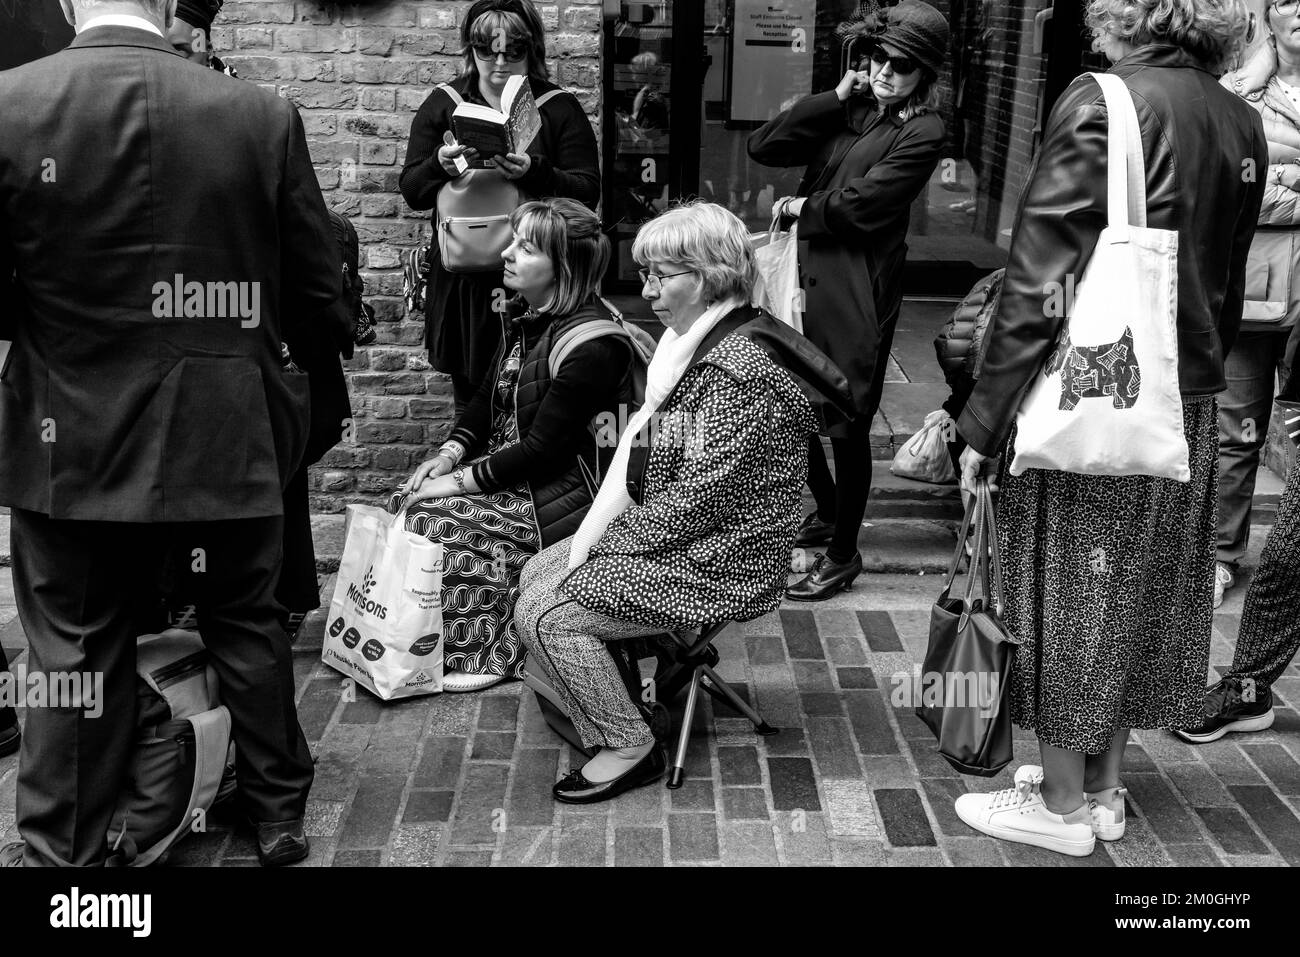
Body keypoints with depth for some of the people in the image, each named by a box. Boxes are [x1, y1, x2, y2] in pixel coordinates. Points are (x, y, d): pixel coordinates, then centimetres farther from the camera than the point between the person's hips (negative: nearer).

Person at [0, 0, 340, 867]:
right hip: (232, 438, 2)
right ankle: (280, 815, 33)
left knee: (77, 653, 11)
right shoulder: (263, 114, -6)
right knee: (248, 629, 17)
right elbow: (317, 284, -1)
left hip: (79, 443, -1)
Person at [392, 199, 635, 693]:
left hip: (563, 494, -9)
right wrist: (450, 453, -1)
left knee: (437, 520, -20)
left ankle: (488, 652, -4)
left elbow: (542, 449, -23)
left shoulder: (591, 345, -23)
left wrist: (461, 480, -20)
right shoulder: (531, 320, 7)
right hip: (509, 465, 9)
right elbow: (488, 397, 16)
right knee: (408, 500, -3)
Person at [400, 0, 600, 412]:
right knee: (470, 403, 8)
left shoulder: (560, 109, 3)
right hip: (462, 281, 2)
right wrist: (440, 165, -16)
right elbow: (411, 192, 5)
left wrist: (534, 173, -22)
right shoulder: (443, 105, 9)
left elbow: (587, 193, -5)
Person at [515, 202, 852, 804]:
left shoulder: (740, 366, -24)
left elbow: (701, 498, -25)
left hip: (716, 565, -10)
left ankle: (628, 748, 4)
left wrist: (612, 538, -14)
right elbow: (655, 454, 14)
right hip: (673, 535, 10)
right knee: (534, 575, 9)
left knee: (544, 615, -11)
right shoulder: (701, 341, 9)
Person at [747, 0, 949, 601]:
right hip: (805, 274, 6)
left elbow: (858, 205, -15)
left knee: (847, 423, 0)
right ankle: (826, 513, 38)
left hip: (855, 289, -6)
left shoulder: (922, 132, -6)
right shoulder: (846, 112, 13)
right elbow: (762, 148, 2)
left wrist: (801, 207, 1)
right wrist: (834, 98, -2)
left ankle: (843, 555, 16)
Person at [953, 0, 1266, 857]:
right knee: (1139, 594, 16)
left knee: (1068, 596, 7)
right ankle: (1103, 788, 31)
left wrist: (984, 421, -13)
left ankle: (1062, 804, 21)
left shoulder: (1102, 104, -14)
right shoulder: (1243, 123, 5)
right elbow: (1227, 289, 12)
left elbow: (1038, 283, -17)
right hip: (1187, 406, 7)